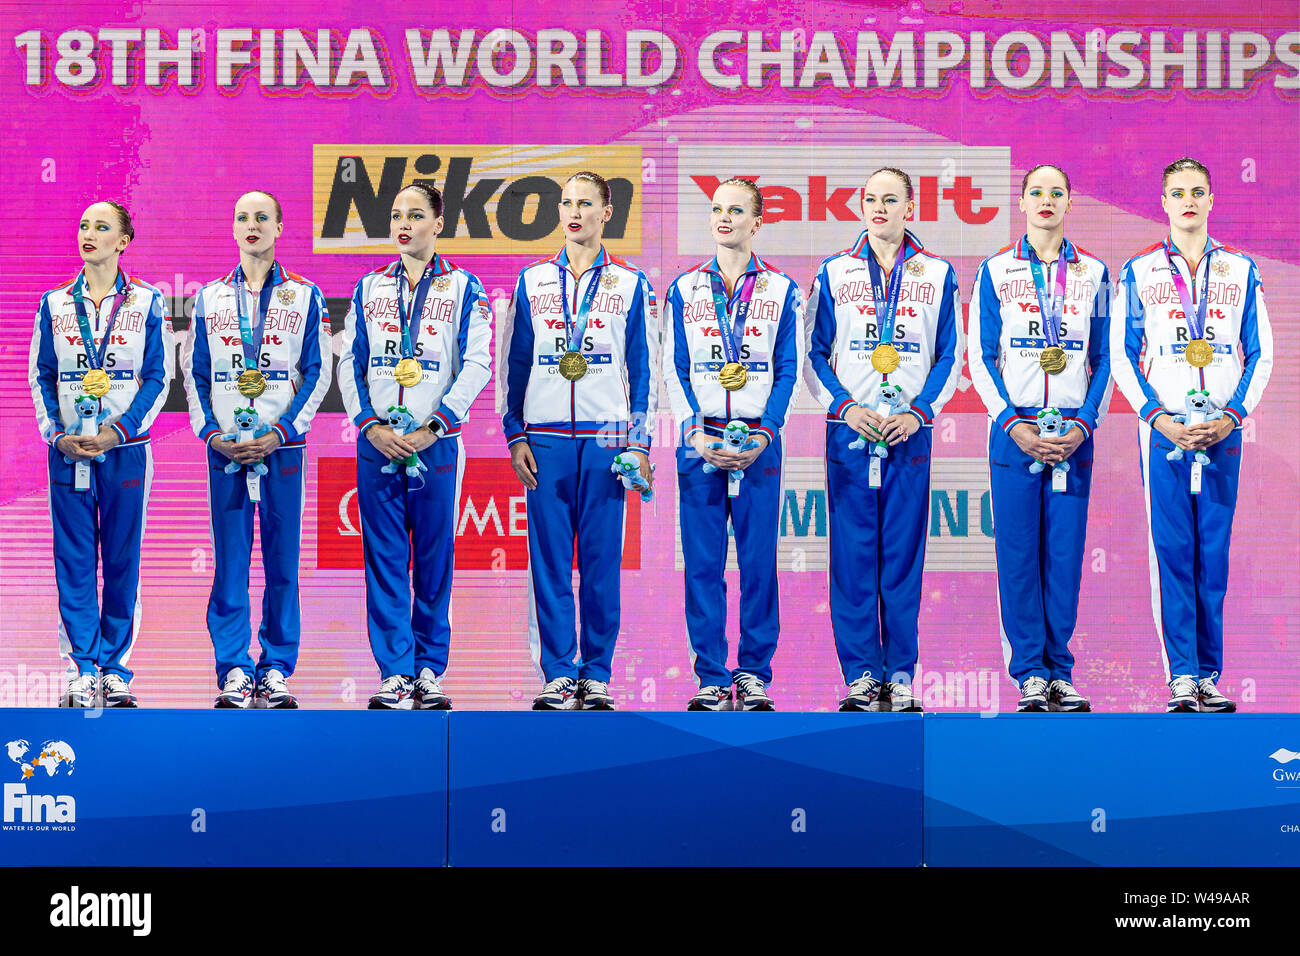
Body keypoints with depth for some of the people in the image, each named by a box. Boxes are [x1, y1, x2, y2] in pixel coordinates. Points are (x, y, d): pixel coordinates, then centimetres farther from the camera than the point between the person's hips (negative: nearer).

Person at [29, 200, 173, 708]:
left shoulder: (146, 301, 4)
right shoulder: (55, 303, 9)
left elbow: (158, 377, 0)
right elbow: (40, 377, 9)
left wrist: (118, 431, -10)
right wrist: (57, 433, -6)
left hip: (125, 448, -1)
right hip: (68, 450, 2)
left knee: (122, 561, 1)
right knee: (74, 561, 0)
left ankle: (115, 670, 7)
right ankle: (82, 670, 5)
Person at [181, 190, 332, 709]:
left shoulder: (305, 296, 6)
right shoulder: (210, 297, 11)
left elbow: (318, 372, 2)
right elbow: (194, 372, 11)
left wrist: (280, 433, -8)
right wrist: (212, 433, -3)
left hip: (282, 447, -1)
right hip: (225, 448, 1)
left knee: (282, 563, 0)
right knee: (230, 562, 0)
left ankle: (276, 670, 6)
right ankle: (233, 671, 4)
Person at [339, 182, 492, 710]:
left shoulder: (463, 289, 4)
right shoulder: (370, 289, 12)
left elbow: (477, 364, -3)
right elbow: (349, 364, 10)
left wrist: (433, 428, -12)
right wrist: (371, 426, -5)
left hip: (436, 443, -2)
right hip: (377, 442, 2)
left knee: (434, 559, 1)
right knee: (384, 559, 0)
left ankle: (429, 669, 8)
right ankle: (394, 671, 3)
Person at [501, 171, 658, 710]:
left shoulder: (630, 284, 7)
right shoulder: (532, 282, 11)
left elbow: (644, 371, 6)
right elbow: (513, 365, 12)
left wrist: (639, 443, -1)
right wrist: (516, 437, 4)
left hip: (607, 439, -1)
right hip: (546, 441, 1)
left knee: (602, 558, 0)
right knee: (549, 559, 0)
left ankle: (596, 675, 6)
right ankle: (556, 673, 5)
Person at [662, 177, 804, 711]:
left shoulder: (781, 291, 7)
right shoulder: (685, 290, 10)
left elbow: (789, 372, 4)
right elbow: (674, 371, 6)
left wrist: (763, 435, -9)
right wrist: (698, 435, -7)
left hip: (758, 442, -1)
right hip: (700, 441, 1)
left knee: (759, 561, -1)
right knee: (703, 563, 0)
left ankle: (754, 673, 7)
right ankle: (711, 677, 5)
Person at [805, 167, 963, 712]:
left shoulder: (937, 275, 8)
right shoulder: (834, 274, 7)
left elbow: (950, 355, 7)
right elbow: (815, 355, 7)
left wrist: (918, 412, -7)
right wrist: (846, 407, -8)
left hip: (909, 432, 0)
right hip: (849, 431, 0)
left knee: (903, 554, 1)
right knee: (853, 555, -1)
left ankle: (901, 674, 6)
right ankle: (860, 673, 5)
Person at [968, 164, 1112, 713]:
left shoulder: (1093, 274, 9)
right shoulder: (996, 272, 5)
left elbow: (1104, 359, 9)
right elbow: (981, 357, 3)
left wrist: (1084, 424, -4)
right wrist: (1014, 424, -8)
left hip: (1074, 434, 1)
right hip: (1015, 428, -1)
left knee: (1065, 553, 1)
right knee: (1018, 551, -2)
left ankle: (1060, 669, 8)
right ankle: (1030, 672, 4)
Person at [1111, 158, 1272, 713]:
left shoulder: (1241, 271, 9)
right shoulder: (1138, 272, 6)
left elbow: (1261, 355, 9)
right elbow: (1122, 357, 4)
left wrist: (1232, 415, -5)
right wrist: (1158, 417, -8)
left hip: (1223, 432, 1)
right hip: (1163, 431, -1)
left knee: (1214, 553, 1)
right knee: (1172, 550, -5)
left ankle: (1209, 675, 5)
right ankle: (1182, 676, -3)